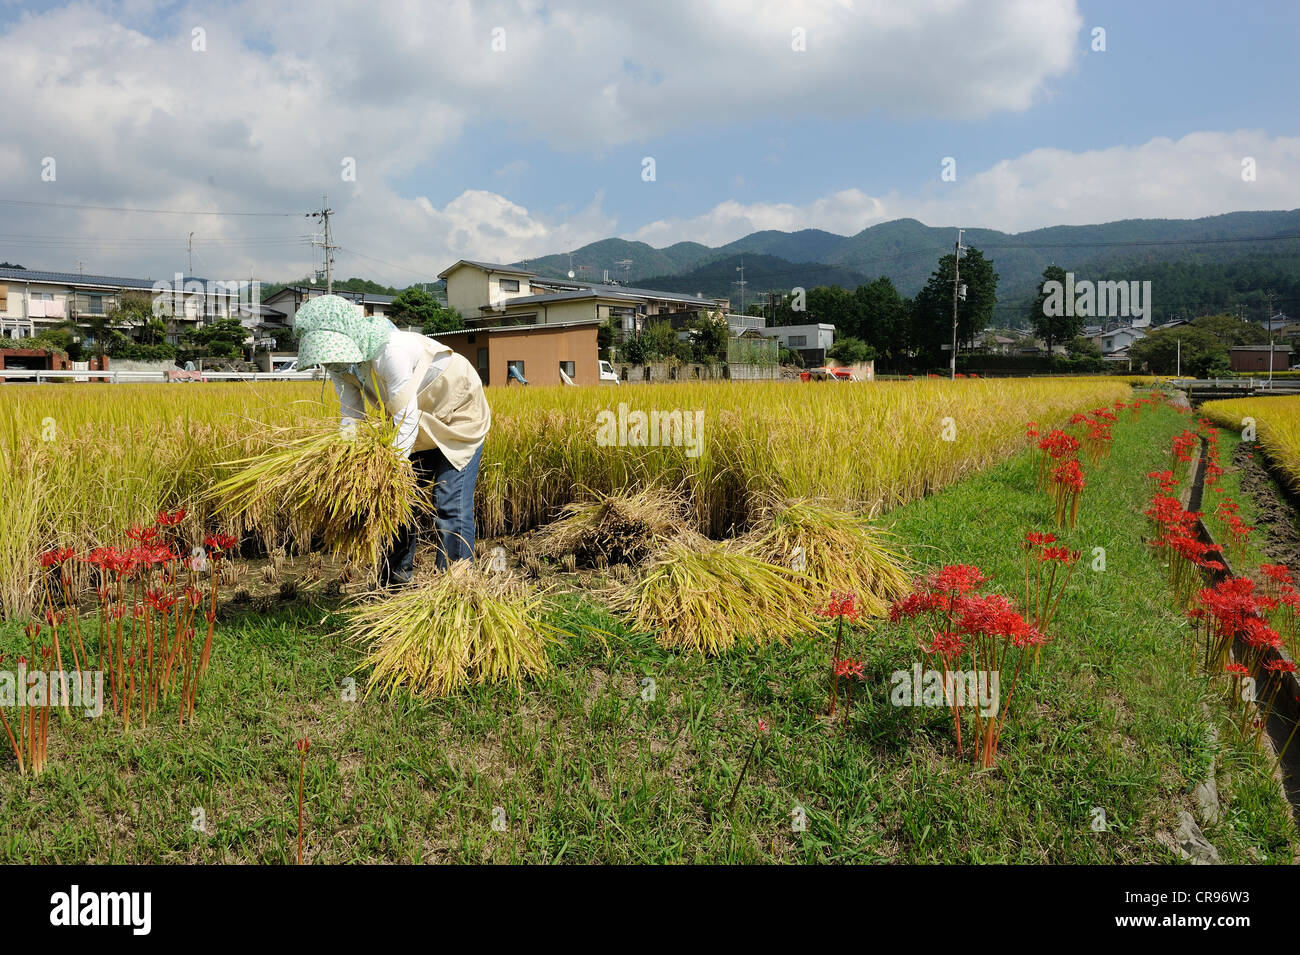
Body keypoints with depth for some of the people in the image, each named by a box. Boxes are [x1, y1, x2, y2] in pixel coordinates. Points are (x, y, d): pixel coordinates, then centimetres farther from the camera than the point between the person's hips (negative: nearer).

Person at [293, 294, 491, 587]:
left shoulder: (391, 351, -35)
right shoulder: (341, 365, -10)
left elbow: (407, 418, -36)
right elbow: (351, 420, -7)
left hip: (459, 417, -8)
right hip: (421, 429, 8)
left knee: (451, 505, -14)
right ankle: (394, 581, 19)